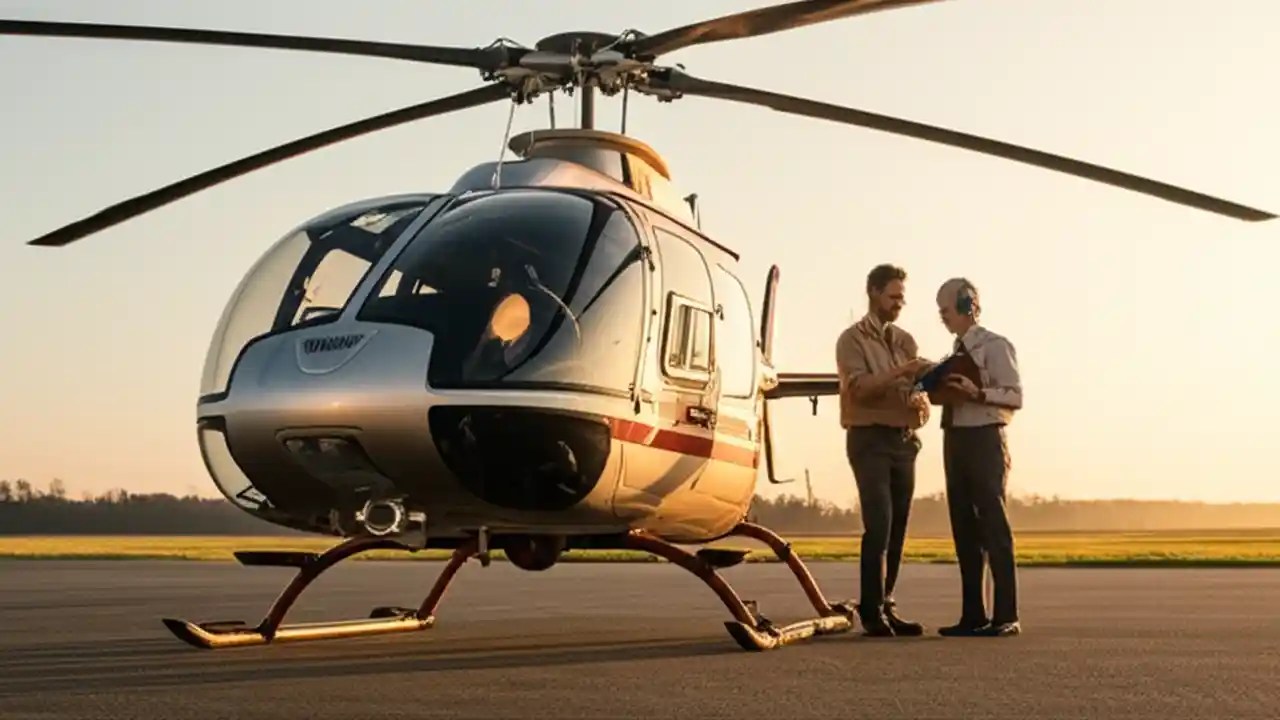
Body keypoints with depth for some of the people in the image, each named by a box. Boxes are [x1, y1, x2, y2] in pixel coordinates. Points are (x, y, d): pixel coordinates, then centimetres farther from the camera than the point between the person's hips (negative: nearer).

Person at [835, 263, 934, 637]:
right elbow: (859, 387, -14)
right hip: (870, 438, -6)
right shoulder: (852, 339, 0)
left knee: (897, 527, 5)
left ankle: (885, 606, 10)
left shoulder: (906, 341, 16)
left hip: (905, 439, 6)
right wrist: (901, 371, -22)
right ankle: (871, 610, -11)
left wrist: (921, 401, -10)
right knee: (879, 524, -14)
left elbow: (921, 389, 13)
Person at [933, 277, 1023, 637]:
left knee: (993, 527, -5)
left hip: (984, 440, -8)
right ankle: (973, 616, 16)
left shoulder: (995, 346, -8)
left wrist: (978, 393, -25)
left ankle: (1006, 616, 0)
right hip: (955, 440, 8)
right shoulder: (958, 351, 15)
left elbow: (1014, 397, -13)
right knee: (964, 530, 9)